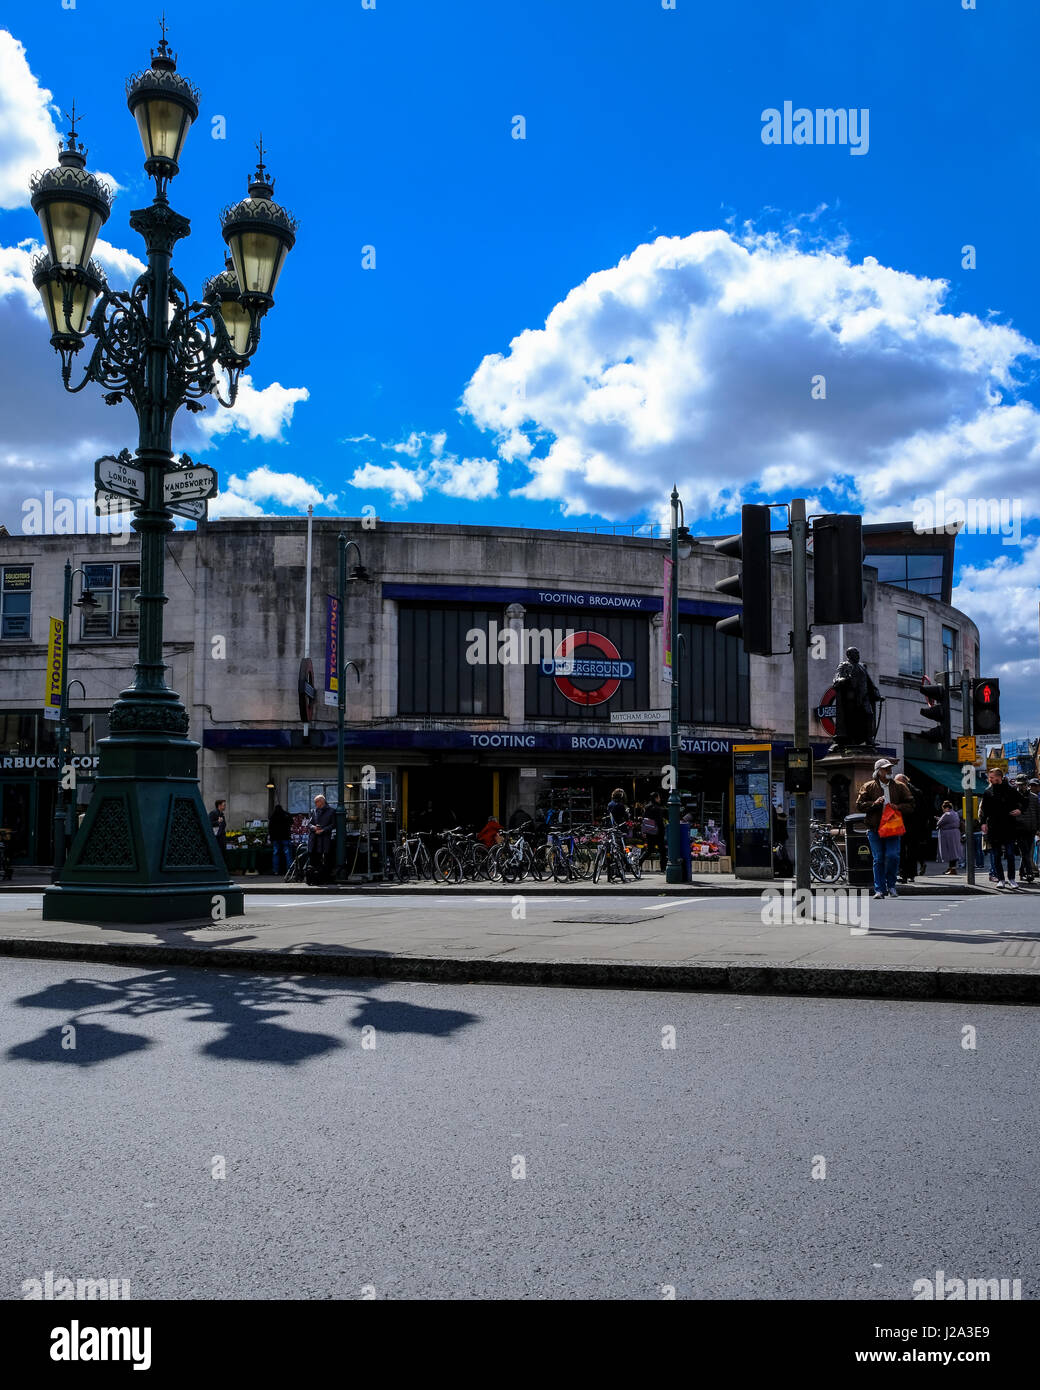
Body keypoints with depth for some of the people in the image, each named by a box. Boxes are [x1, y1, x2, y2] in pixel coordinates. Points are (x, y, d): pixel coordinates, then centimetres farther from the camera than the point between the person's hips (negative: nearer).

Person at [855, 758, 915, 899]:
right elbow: (859, 805, 3)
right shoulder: (868, 787, 7)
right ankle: (880, 889, 4)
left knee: (892, 856, -11)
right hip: (875, 829, -1)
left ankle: (891, 885, 9)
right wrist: (874, 803, -12)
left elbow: (910, 804, 14)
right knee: (878, 859, -2)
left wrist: (899, 807, -6)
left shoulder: (899, 787, 13)